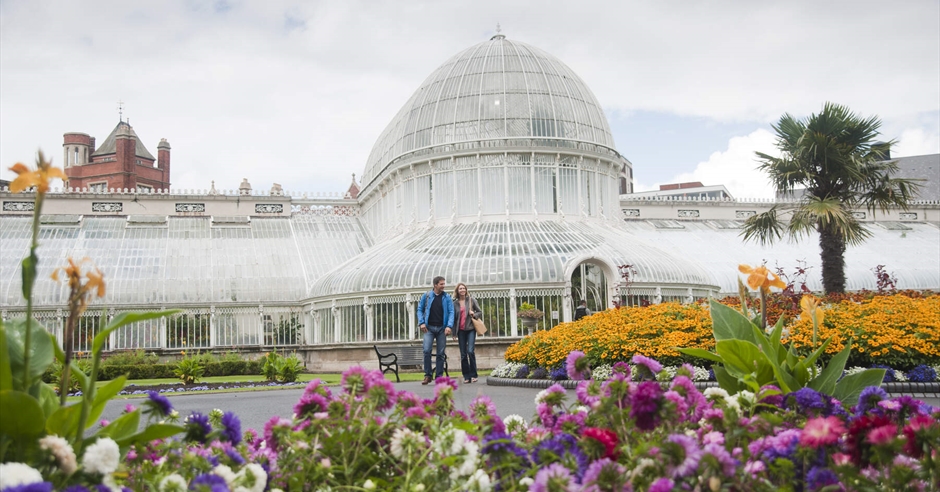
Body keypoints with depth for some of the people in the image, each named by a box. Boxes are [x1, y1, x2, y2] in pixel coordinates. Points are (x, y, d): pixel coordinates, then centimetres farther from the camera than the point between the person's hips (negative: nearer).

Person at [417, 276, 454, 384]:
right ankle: (427, 375, -4)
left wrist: (449, 326, -13)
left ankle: (439, 377, 9)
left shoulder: (447, 298, 5)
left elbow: (451, 312, 0)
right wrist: (421, 323, -5)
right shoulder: (426, 296, 5)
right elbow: (420, 309, 9)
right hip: (429, 328, -1)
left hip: (442, 328, 1)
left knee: (441, 353, 2)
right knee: (427, 350, -14)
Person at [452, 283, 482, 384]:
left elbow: (480, 312, 11)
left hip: (470, 329, -2)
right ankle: (466, 376, 8)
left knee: (470, 351, -15)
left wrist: (474, 315, -11)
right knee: (463, 354, 1)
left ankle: (473, 375, -5)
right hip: (461, 331, 2)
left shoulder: (471, 300, 5)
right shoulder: (455, 303, 7)